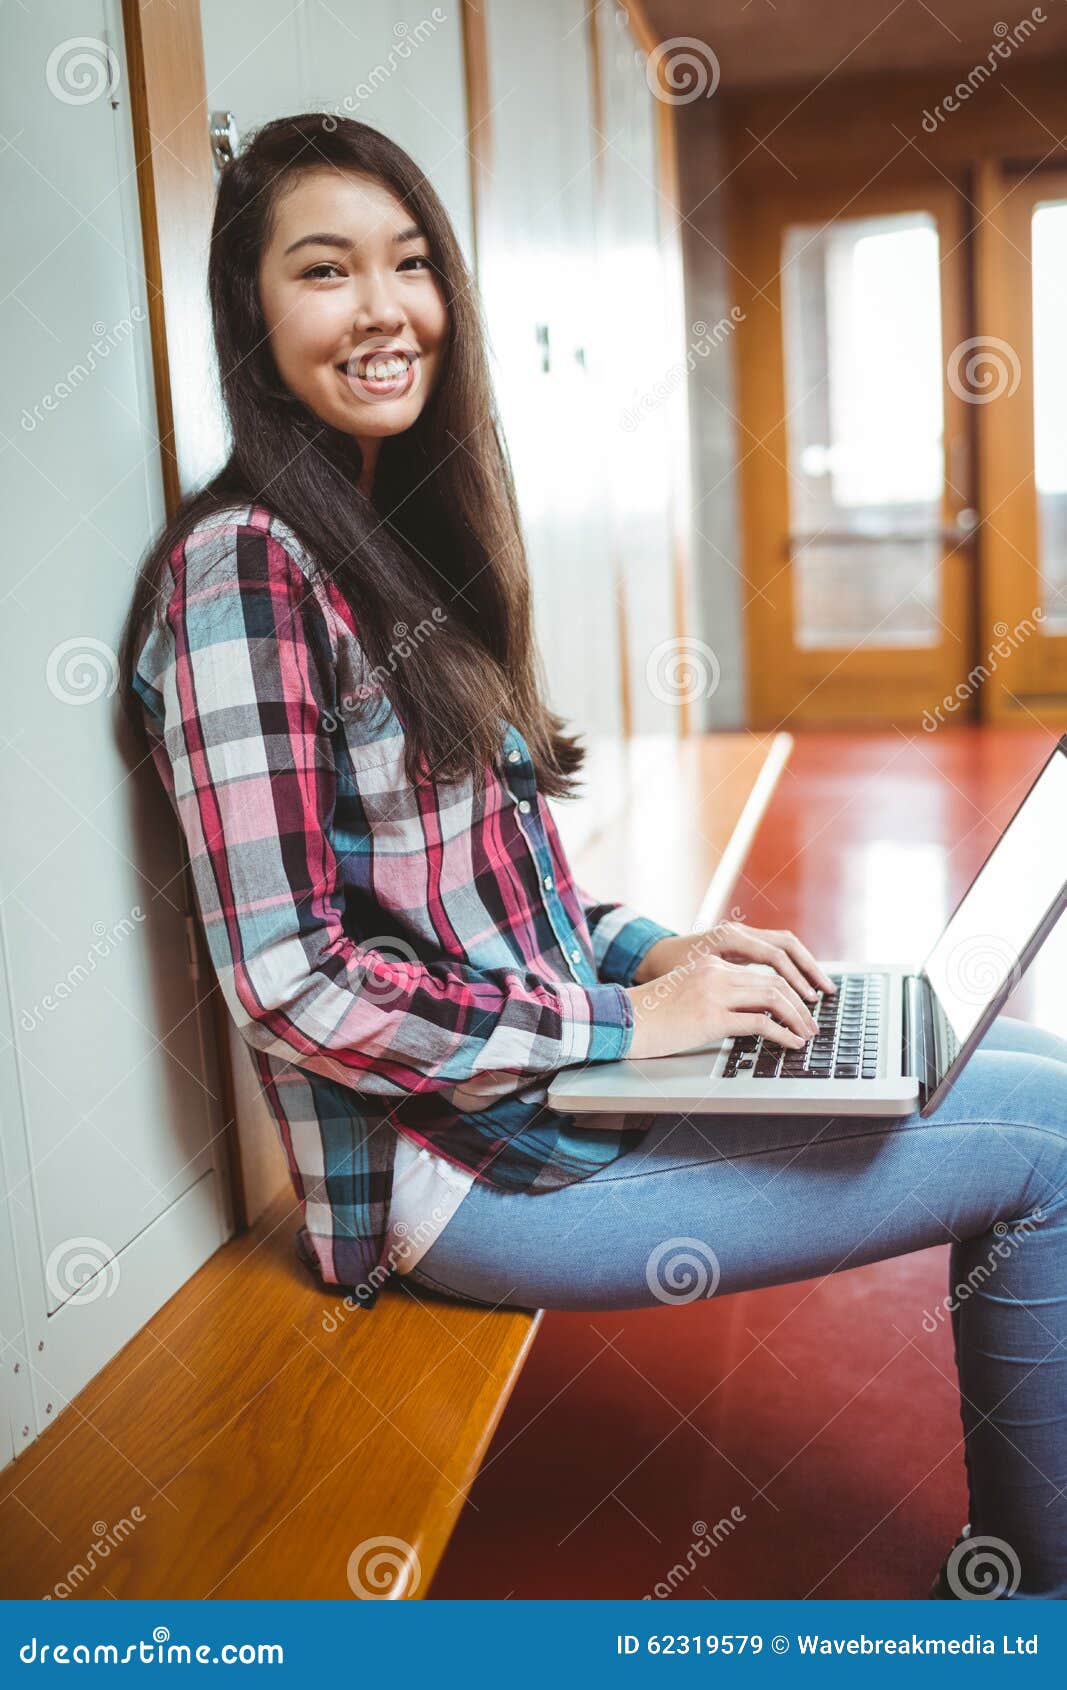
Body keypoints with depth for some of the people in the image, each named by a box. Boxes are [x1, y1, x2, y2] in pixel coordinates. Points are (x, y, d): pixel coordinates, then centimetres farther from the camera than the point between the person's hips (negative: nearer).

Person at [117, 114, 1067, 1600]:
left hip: (551, 1065, 9)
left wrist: (657, 949, 2)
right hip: (452, 1165, -9)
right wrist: (620, 1019, -16)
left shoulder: (400, 538, 12)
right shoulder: (243, 565, -16)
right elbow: (293, 989, -20)